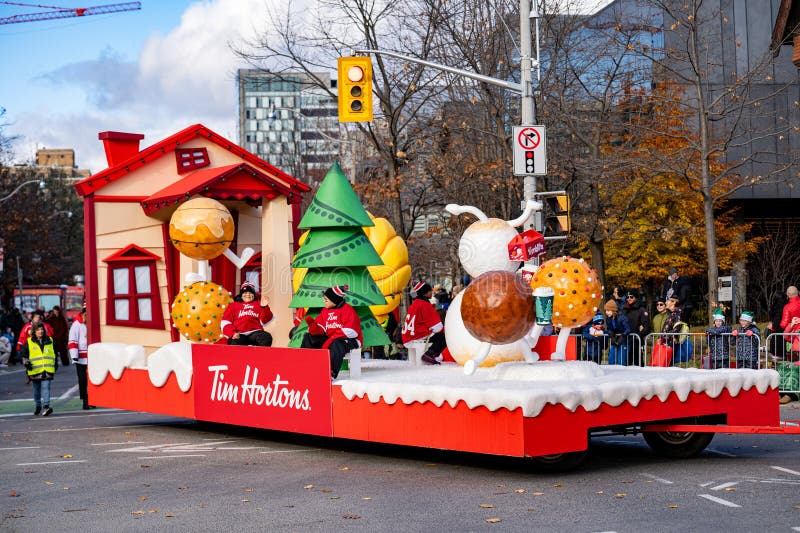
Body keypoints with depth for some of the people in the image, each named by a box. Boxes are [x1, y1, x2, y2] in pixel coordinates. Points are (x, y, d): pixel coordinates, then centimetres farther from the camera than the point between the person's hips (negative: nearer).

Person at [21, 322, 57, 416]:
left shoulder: (50, 341, 9)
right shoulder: (29, 342, 4)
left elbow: (54, 353, 20)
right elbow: (24, 354, 7)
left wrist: (56, 364, 21)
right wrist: (26, 363, -9)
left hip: (47, 371, -1)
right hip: (35, 370, 1)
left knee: (45, 388, -13)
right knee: (37, 390, 11)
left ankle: (46, 406, -22)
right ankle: (38, 406, 26)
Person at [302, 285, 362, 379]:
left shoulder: (347, 309, -12)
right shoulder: (325, 311, 12)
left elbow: (350, 331, -22)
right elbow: (320, 330, 7)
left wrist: (330, 340, -26)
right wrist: (312, 325, -16)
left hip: (350, 340, -8)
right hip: (329, 339, 8)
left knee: (337, 343, -40)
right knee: (308, 337, -3)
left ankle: (332, 373, -47)